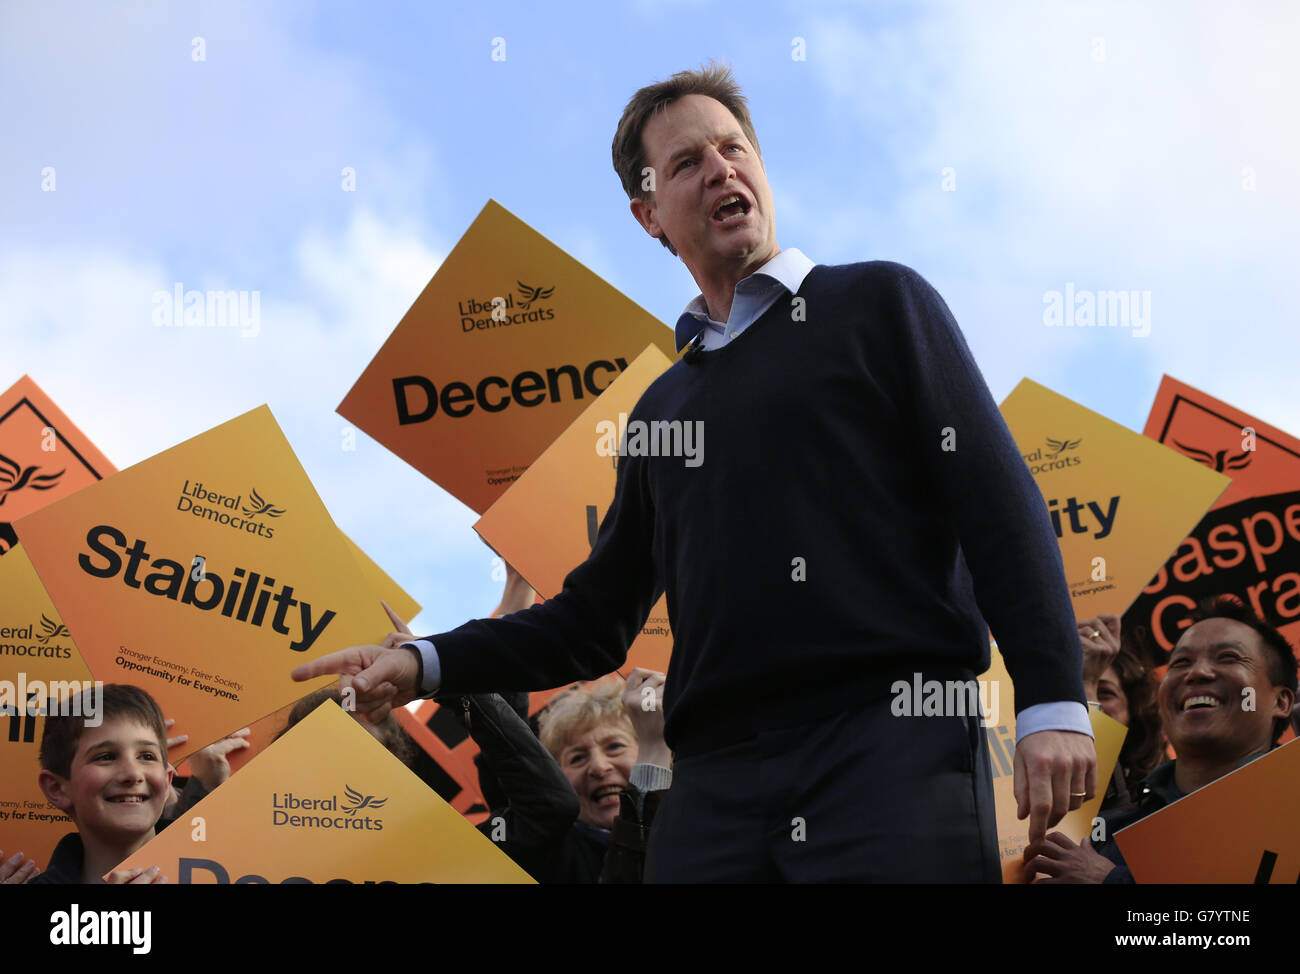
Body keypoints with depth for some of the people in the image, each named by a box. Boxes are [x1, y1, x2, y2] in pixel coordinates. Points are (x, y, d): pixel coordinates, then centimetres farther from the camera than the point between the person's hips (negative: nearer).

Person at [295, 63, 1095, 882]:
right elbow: (597, 618, 25)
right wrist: (425, 665, 14)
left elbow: (998, 501, 1)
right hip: (721, 777, 4)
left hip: (895, 747, -4)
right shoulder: (664, 406, 22)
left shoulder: (877, 304, 10)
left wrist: (1052, 702, -10)